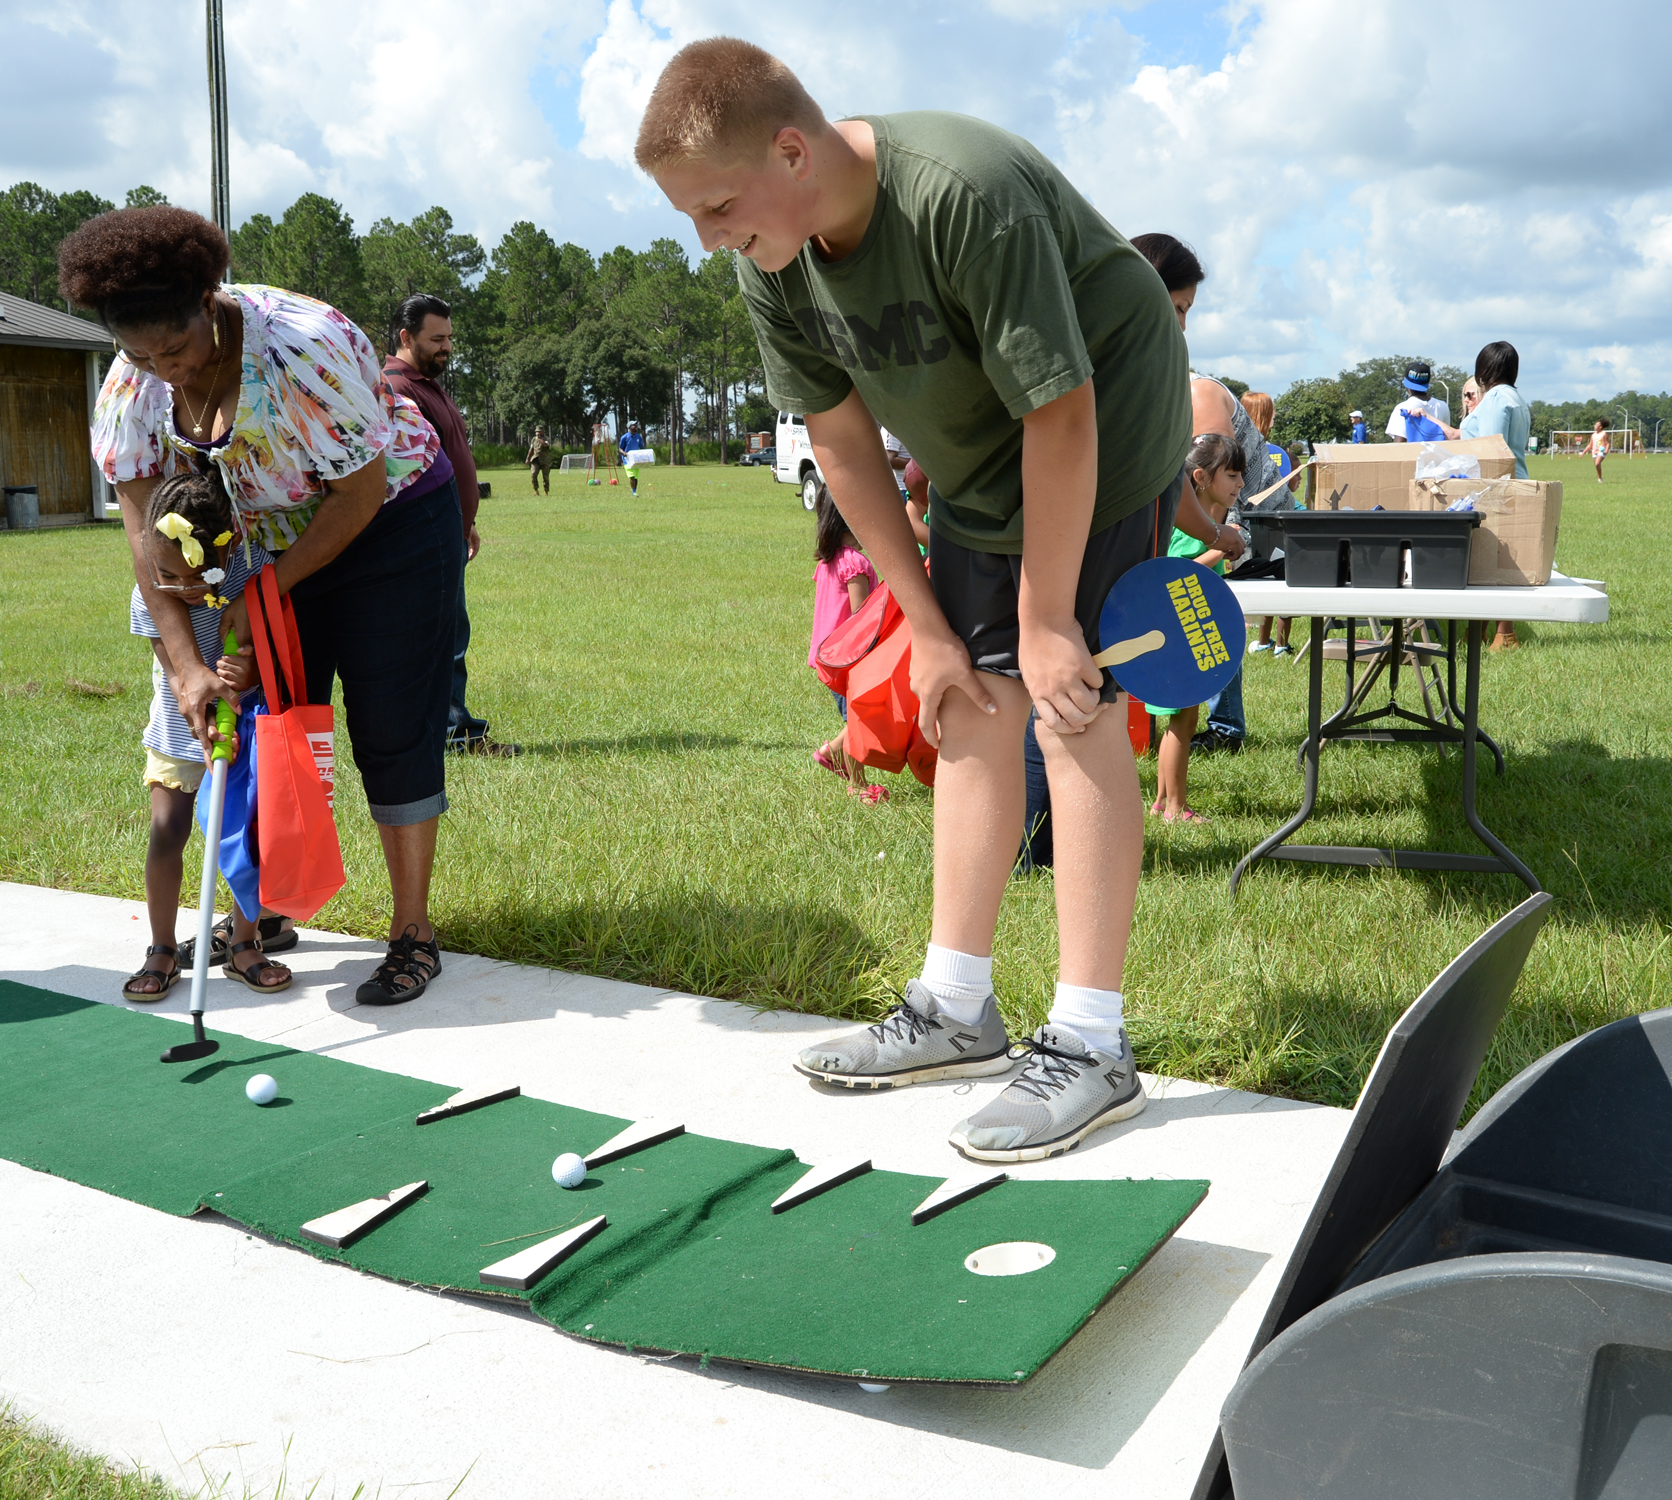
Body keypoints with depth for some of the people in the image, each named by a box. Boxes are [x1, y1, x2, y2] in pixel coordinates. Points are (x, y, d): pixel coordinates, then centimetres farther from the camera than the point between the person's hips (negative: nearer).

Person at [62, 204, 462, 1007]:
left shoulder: (303, 348, -31)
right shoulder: (130, 384, -14)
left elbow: (361, 494, -24)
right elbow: (144, 527, -15)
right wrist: (185, 664, -24)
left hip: (389, 528, -5)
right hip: (268, 545, 6)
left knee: (391, 731, -7)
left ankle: (413, 935, 2)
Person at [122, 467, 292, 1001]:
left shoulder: (252, 569, -22)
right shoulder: (149, 598, -20)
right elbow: (180, 674, -25)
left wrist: (249, 675, -43)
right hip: (178, 735, 0)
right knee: (167, 832, -5)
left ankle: (243, 945, 16)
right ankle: (162, 953, 10)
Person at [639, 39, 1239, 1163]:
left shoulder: (966, 193, -34)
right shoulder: (772, 266, -11)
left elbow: (1061, 416, -30)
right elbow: (845, 446, -5)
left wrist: (1046, 619, -23)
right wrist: (929, 626, -5)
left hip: (1105, 430, -7)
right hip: (977, 460, 7)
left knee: (1070, 701, -14)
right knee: (975, 703, 5)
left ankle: (1091, 1044, -8)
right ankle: (957, 1010, 13)